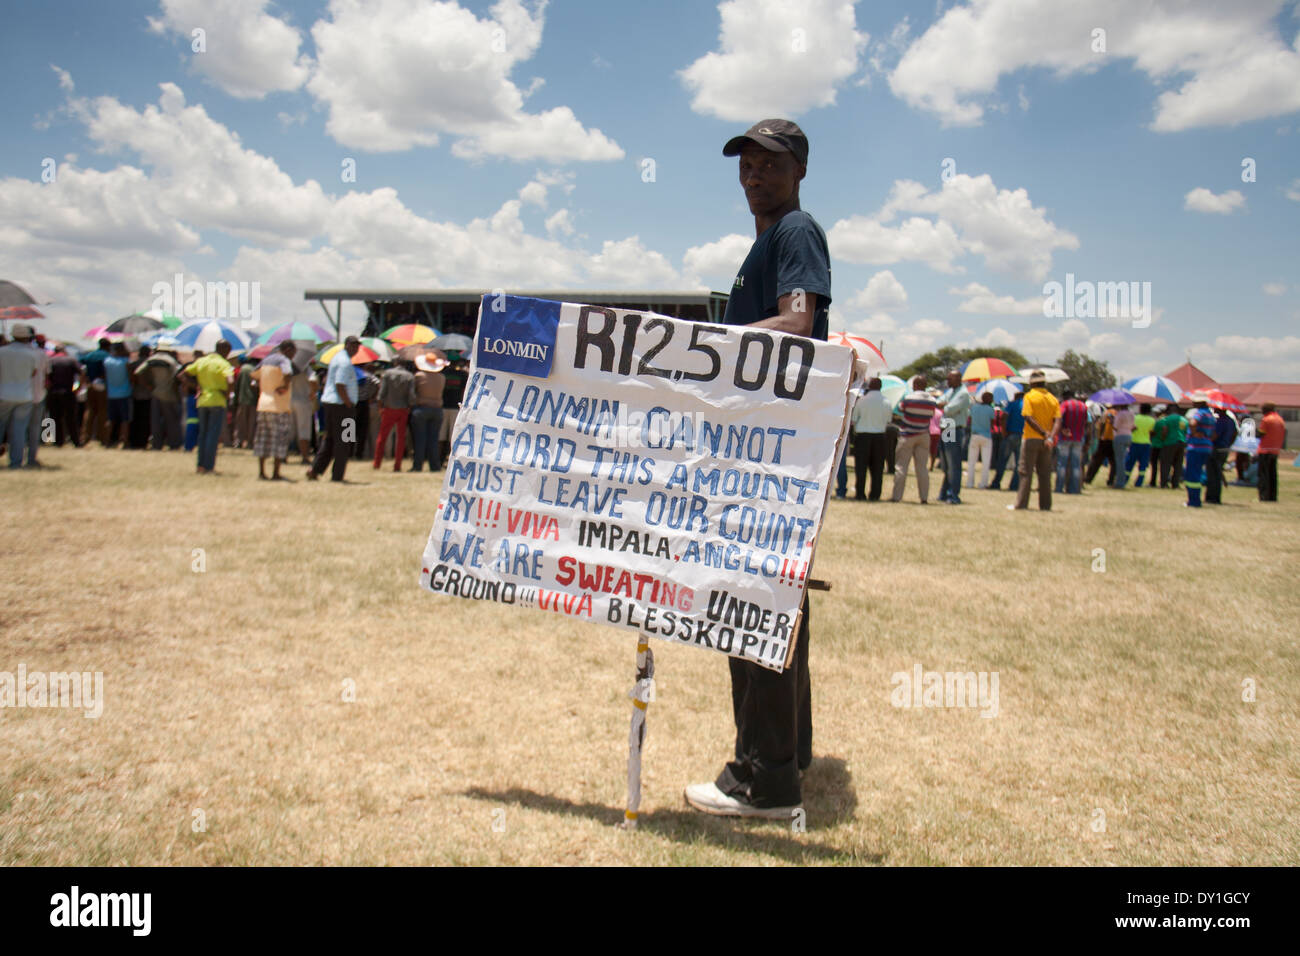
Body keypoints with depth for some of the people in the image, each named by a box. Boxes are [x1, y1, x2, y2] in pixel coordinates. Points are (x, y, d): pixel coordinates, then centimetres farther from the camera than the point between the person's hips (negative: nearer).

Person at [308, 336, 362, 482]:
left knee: (329, 439, 15)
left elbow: (327, 379, 26)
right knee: (343, 442, -2)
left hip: (328, 402, 10)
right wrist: (350, 405, -16)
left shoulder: (337, 357, 17)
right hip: (341, 405, -10)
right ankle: (337, 476, 3)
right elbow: (340, 387, -23)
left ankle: (315, 469, 10)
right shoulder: (345, 362, -15)